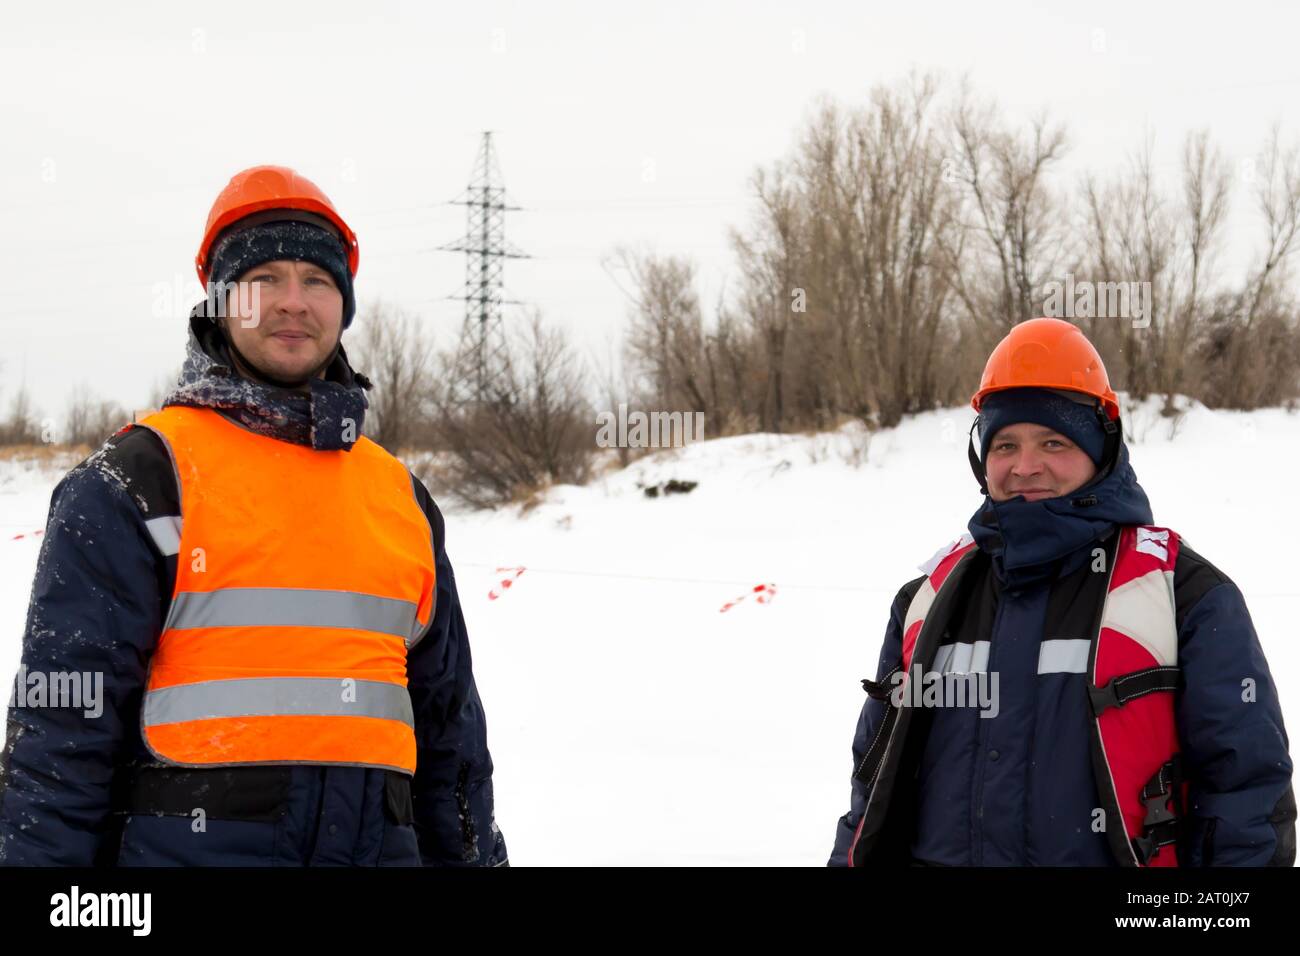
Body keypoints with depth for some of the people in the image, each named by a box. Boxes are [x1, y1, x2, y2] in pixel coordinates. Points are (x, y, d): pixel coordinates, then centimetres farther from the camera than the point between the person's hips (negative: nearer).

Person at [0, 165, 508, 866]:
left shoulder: (402, 495, 16)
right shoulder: (141, 478, -1)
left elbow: (448, 721, 21)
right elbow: (61, 727, -5)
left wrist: (471, 852, 17)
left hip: (379, 845, 5)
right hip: (191, 845, -5)